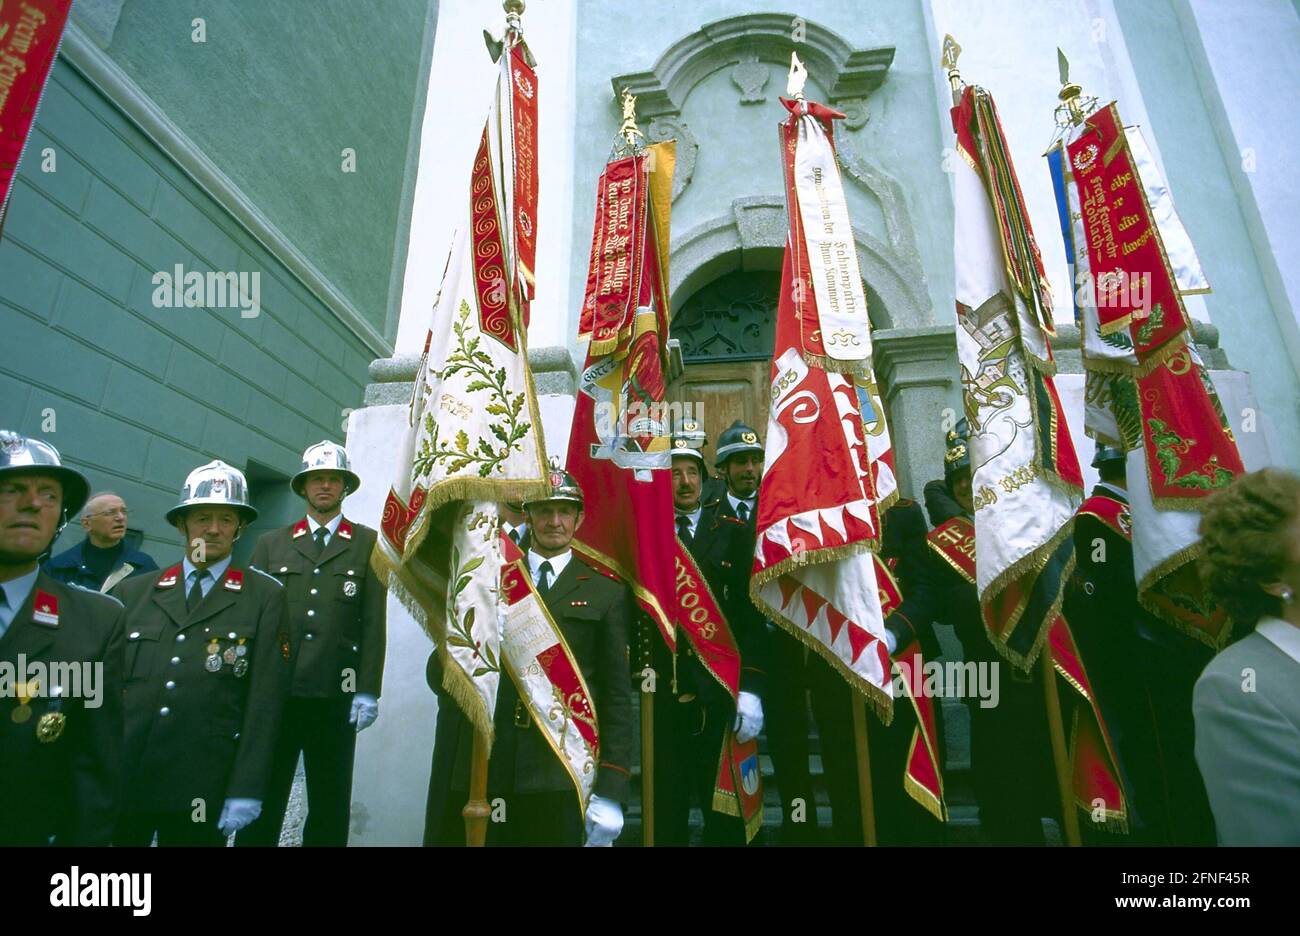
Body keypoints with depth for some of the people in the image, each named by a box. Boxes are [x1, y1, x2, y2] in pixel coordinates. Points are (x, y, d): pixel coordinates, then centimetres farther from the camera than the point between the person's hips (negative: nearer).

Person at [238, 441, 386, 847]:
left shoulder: (368, 543, 5)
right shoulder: (270, 543, 13)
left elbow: (373, 622, 0)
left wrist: (368, 690, -6)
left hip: (336, 695, -1)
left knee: (330, 810, 9)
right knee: (261, 803, 8)